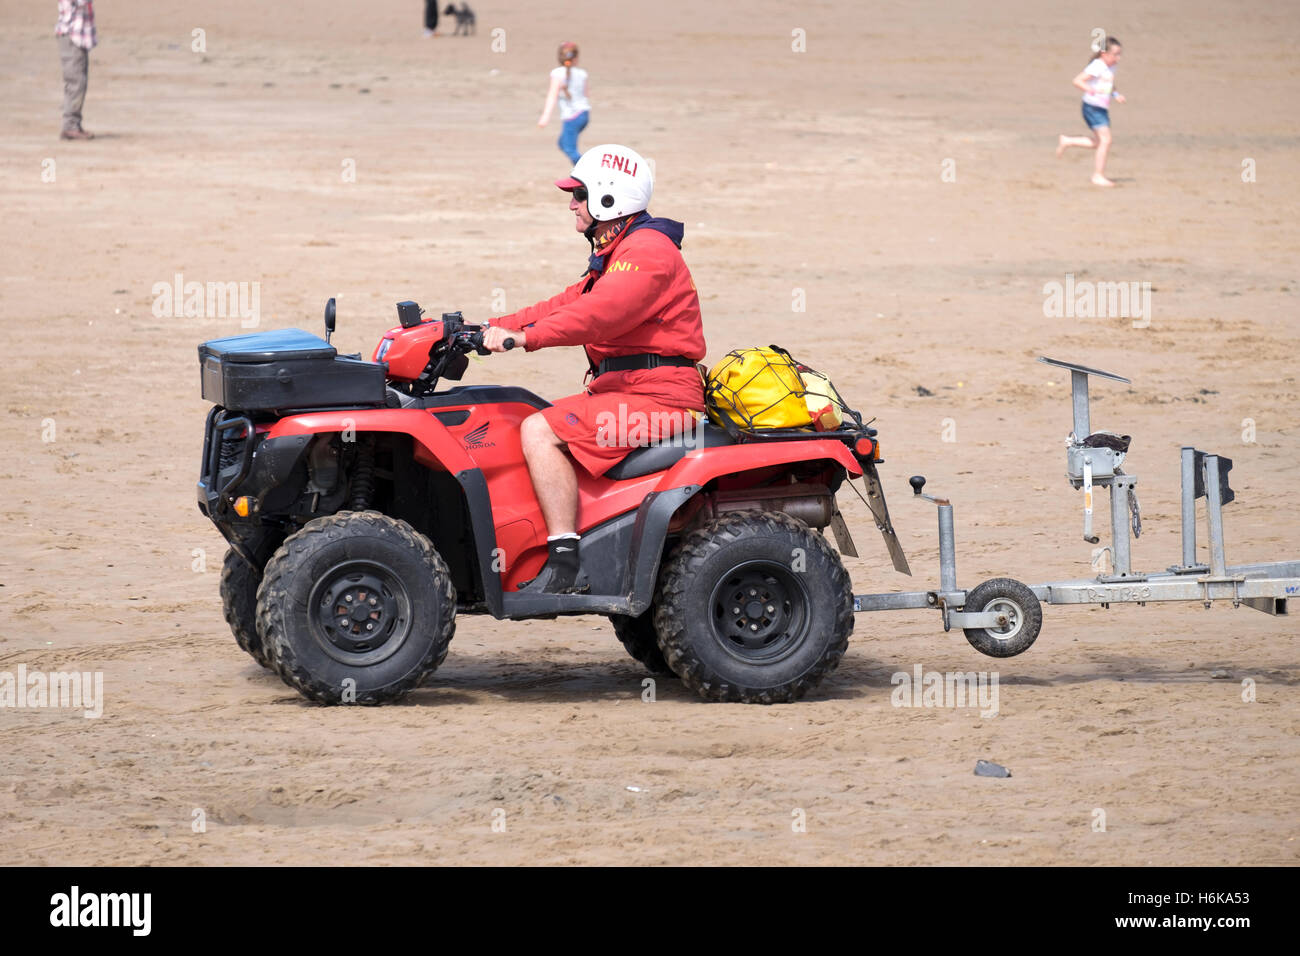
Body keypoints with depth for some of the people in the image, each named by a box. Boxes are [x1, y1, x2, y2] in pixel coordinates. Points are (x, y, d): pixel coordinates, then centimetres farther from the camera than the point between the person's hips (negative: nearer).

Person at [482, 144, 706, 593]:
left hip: (656, 399, -11)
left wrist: (523, 337, -29)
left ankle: (564, 562, -27)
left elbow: (598, 315, -26)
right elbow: (568, 304, 24)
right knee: (536, 426, 13)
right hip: (630, 391, 11)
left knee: (540, 431, -22)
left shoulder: (647, 251, -12)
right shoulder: (619, 255, 23)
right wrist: (492, 328, 15)